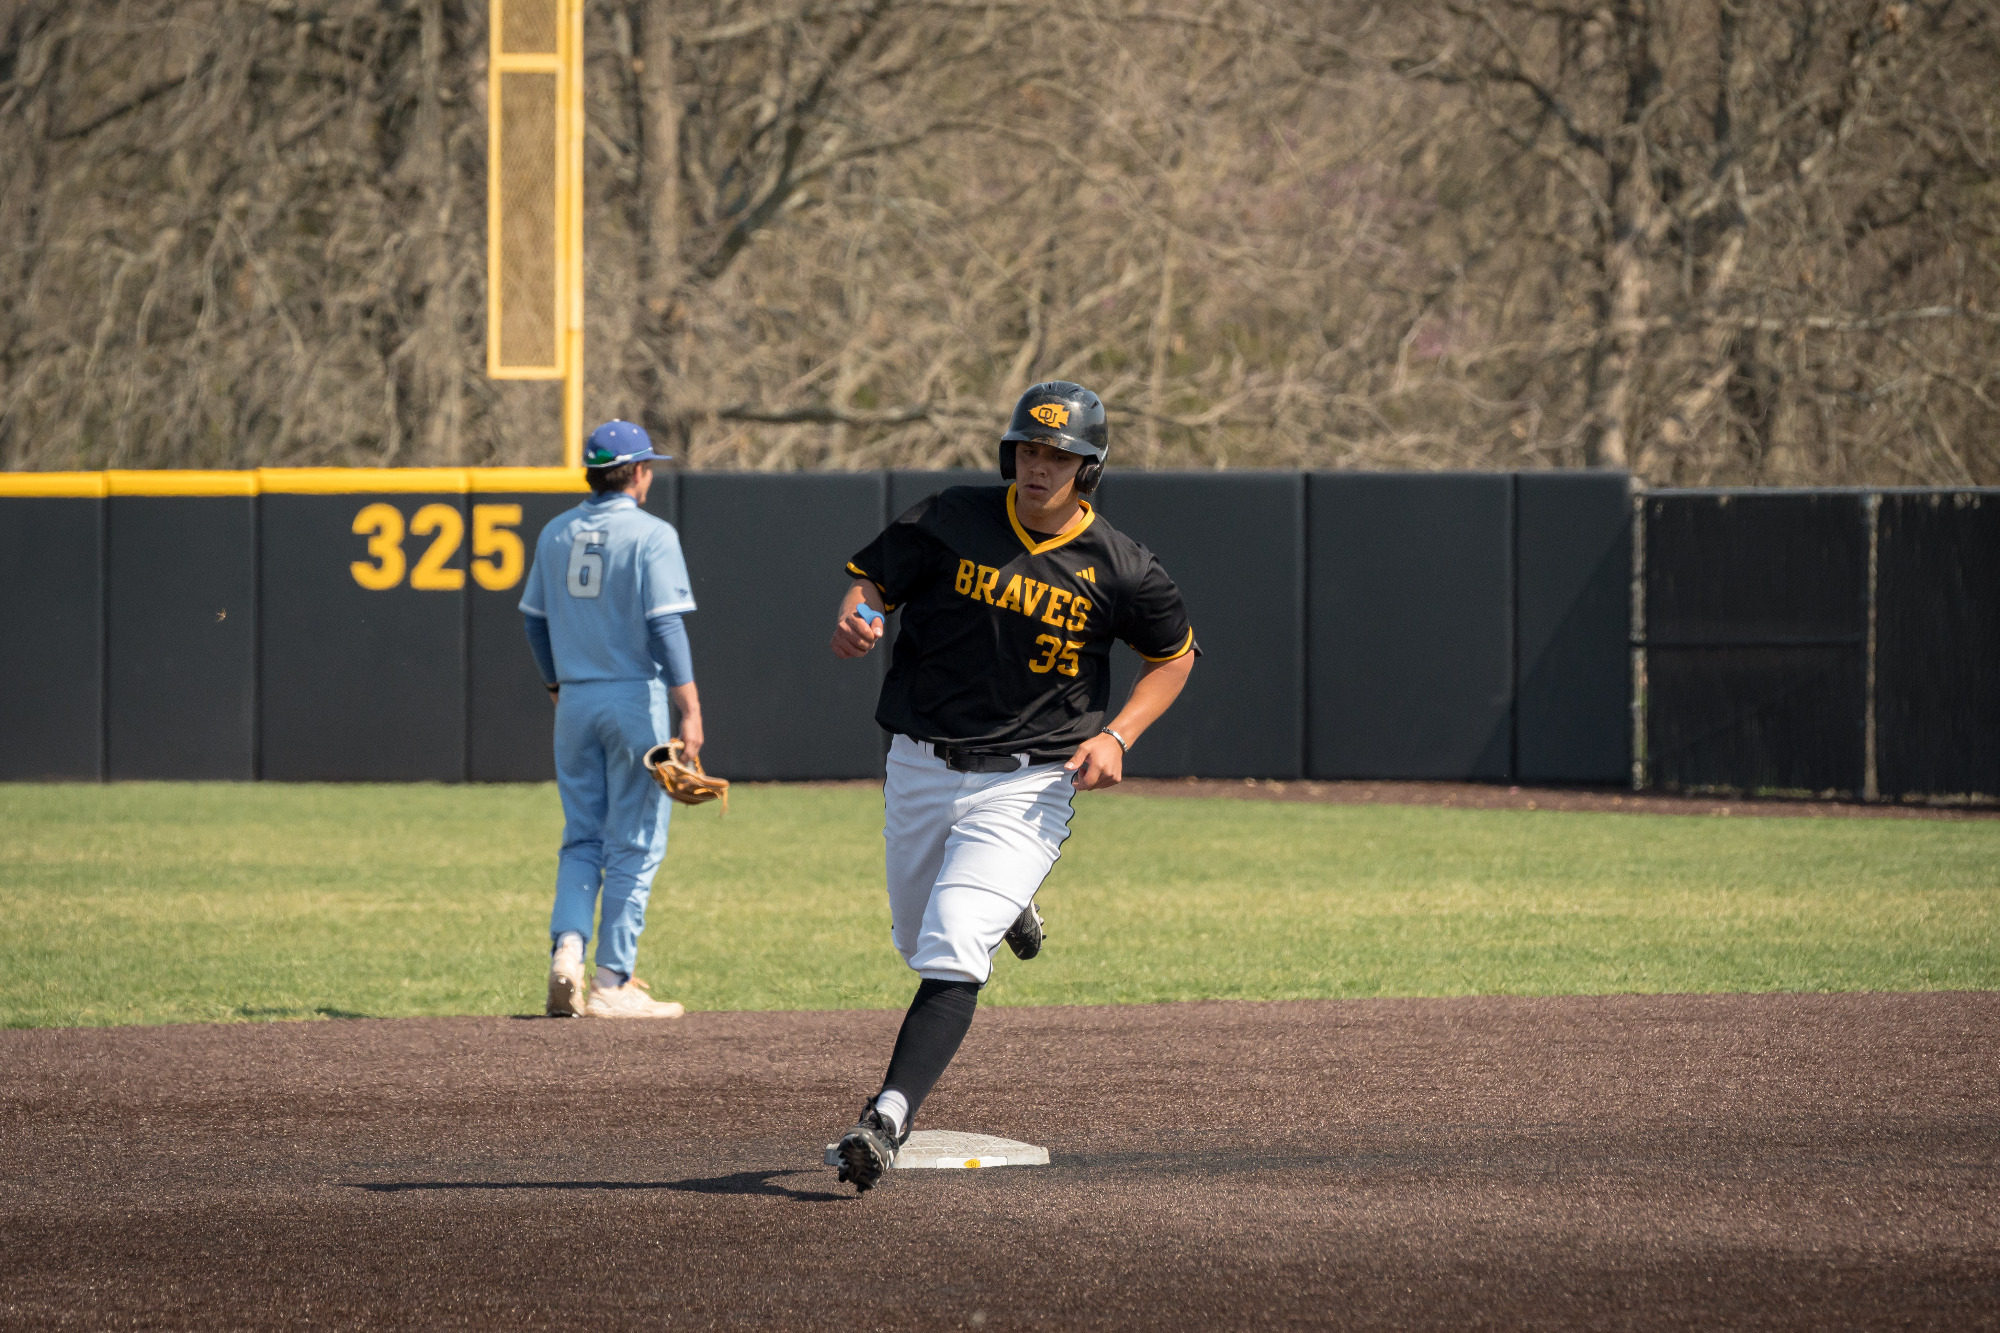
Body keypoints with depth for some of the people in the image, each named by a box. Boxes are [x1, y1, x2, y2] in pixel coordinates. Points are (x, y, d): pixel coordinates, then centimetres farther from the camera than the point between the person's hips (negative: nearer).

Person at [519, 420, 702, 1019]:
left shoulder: (556, 534, 8)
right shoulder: (651, 535, -9)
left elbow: (534, 619, 13)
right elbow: (665, 626, -17)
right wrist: (690, 708, -17)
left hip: (575, 701, 5)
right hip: (636, 699, -5)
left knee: (581, 839, 13)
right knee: (635, 845, 1)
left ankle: (566, 951, -8)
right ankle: (612, 982, 0)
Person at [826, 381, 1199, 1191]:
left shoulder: (1120, 570, -6)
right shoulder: (950, 523, -4)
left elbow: (1175, 656, 8)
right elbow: (871, 581, 0)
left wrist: (1117, 736, -8)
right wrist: (855, 621, -26)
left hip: (1024, 785, -4)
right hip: (919, 769, 4)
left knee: (951, 958, -20)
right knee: (918, 940, 20)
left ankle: (886, 1122, -26)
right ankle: (1002, 908, 55)